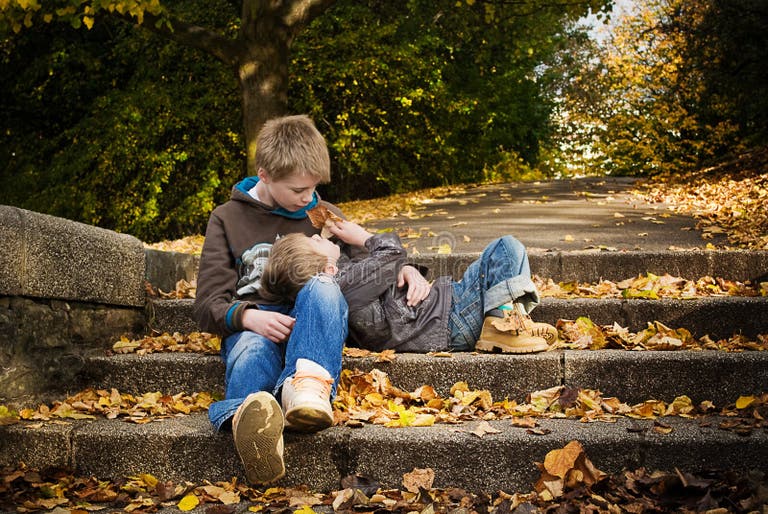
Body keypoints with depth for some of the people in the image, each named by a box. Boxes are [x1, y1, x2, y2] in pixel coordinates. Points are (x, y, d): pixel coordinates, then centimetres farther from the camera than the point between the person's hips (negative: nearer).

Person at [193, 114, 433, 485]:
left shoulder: (323, 215, 21)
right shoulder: (228, 218, 13)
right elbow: (208, 306, 6)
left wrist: (405, 269, 4)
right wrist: (248, 316, -17)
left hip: (312, 324, 2)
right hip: (252, 325, -1)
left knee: (322, 286, -35)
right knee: (251, 354, -40)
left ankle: (308, 383, -62)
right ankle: (250, 417, -75)